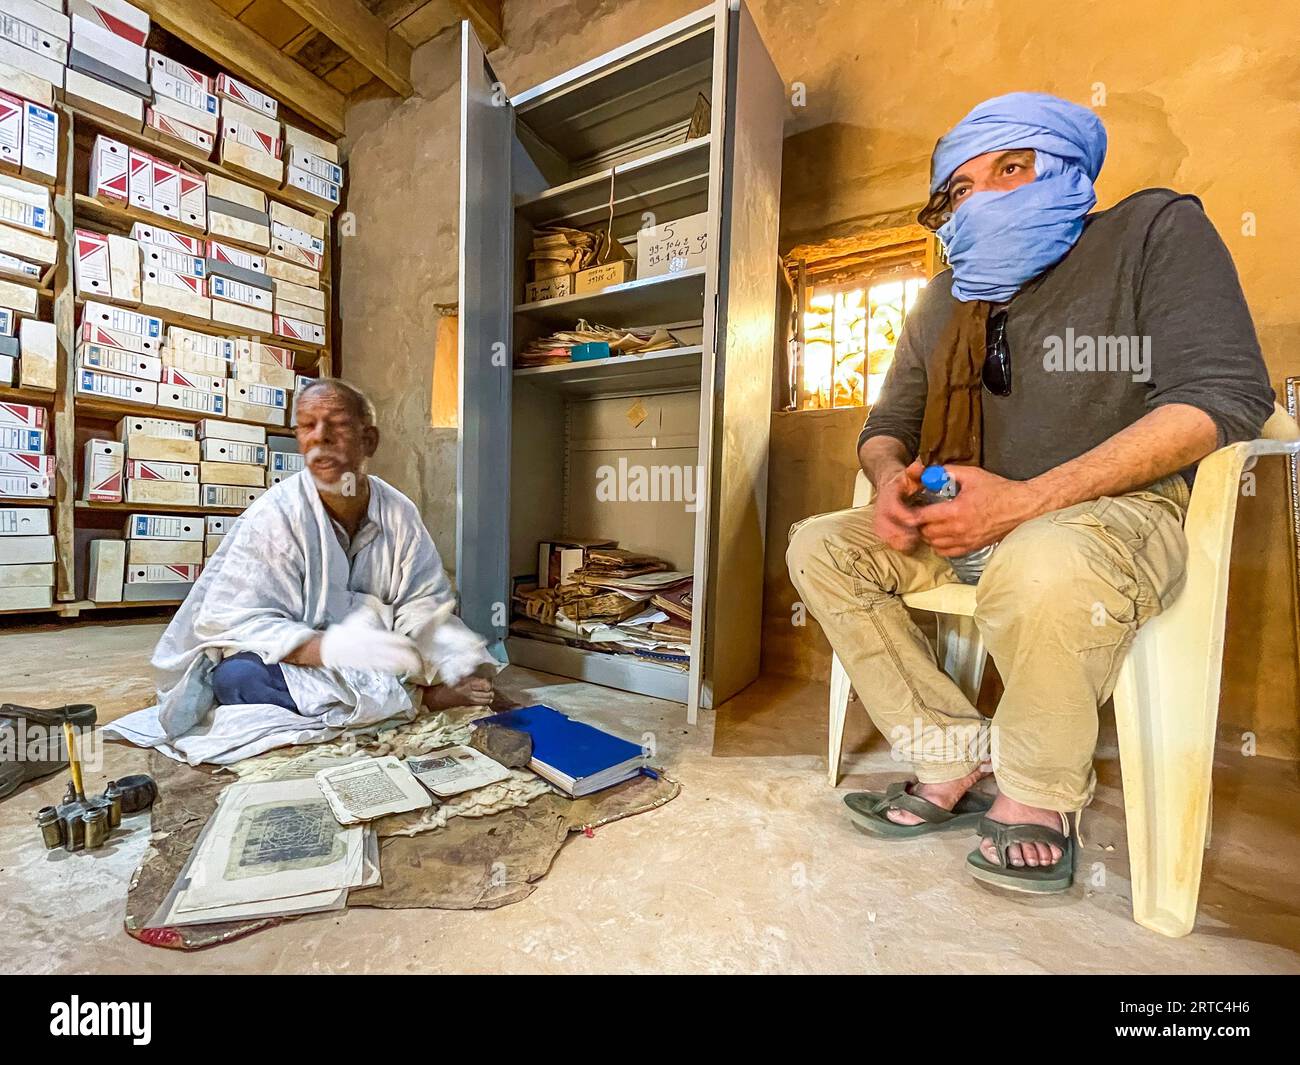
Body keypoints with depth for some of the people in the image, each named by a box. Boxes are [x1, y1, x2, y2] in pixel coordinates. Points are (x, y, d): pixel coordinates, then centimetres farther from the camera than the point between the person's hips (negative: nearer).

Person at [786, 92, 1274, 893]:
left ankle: (1038, 798, -8)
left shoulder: (1156, 229, -1)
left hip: (1120, 509, -5)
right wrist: (892, 482, -12)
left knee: (1042, 568, -38)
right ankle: (953, 763, -8)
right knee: (818, 547, -10)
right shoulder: (946, 302, 13)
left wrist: (1026, 500, -24)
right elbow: (887, 427, 15)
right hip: (974, 523, 6)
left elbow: (1226, 392, -13)